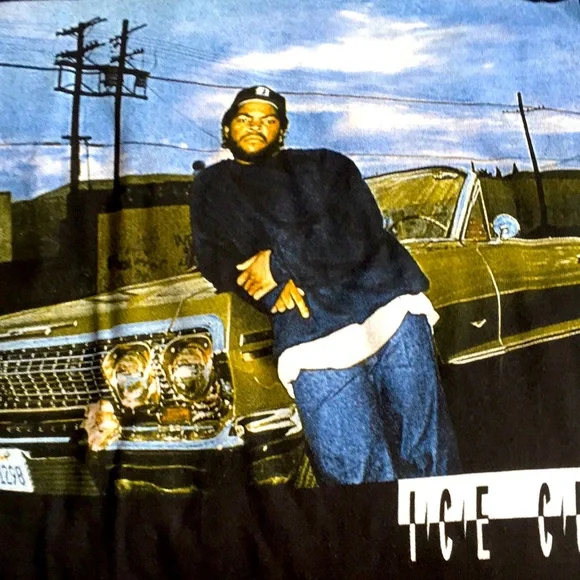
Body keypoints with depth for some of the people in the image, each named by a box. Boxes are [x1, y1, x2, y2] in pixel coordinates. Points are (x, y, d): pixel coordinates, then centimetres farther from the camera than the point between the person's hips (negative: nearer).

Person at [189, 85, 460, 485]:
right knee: (356, 470, -18)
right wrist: (275, 285, -6)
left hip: (384, 294, 1)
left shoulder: (326, 166, 23)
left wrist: (281, 260, -5)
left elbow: (362, 231, 5)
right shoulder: (213, 187, 26)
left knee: (428, 453, -10)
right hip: (309, 321, -1)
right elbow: (216, 259, 12)